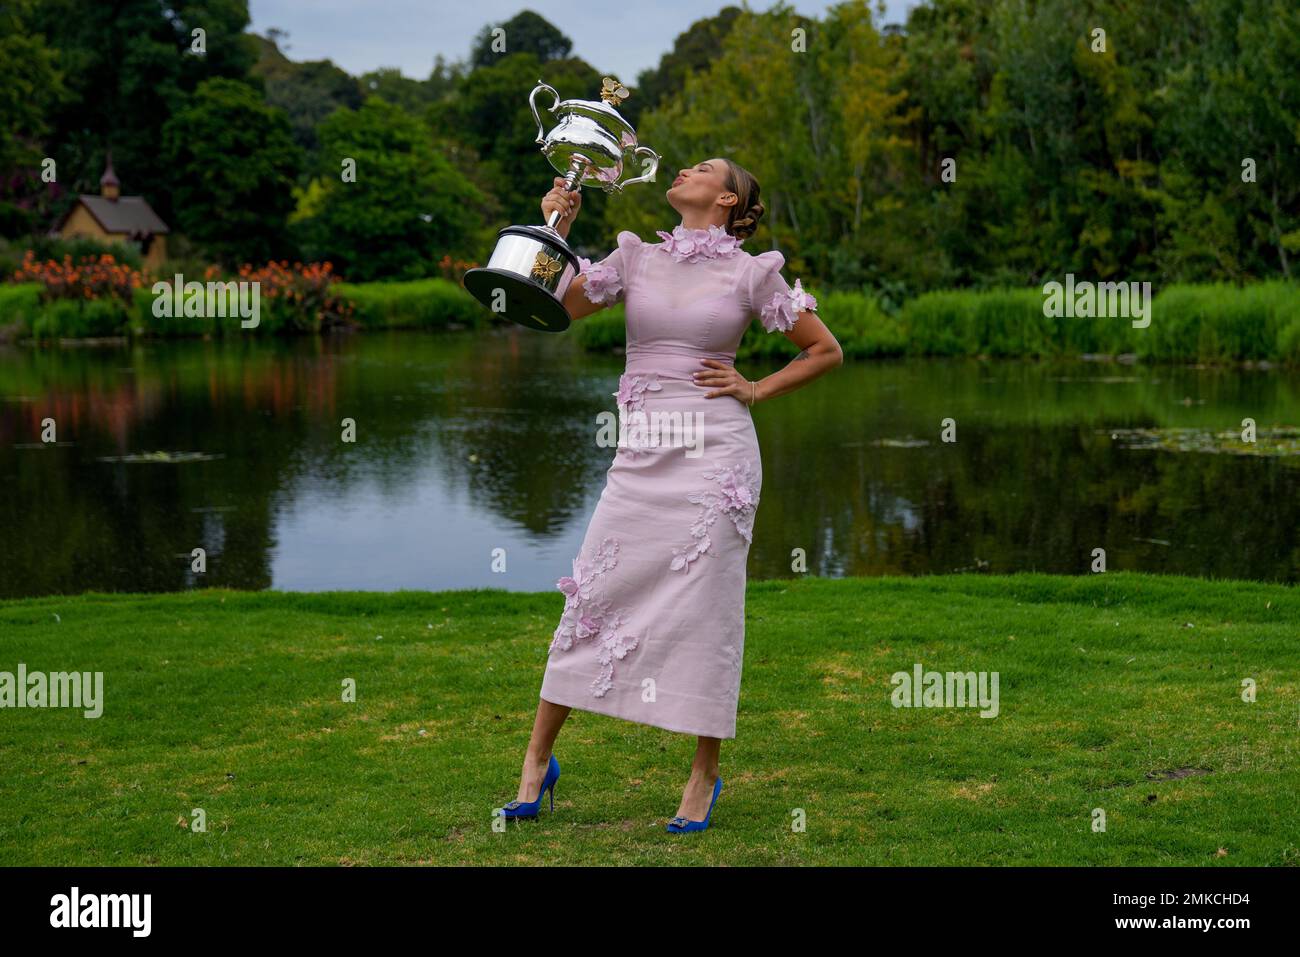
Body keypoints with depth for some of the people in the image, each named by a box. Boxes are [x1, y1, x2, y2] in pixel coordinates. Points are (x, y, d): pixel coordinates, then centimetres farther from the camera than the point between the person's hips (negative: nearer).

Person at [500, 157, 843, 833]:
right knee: (591, 597, 2)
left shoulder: (751, 273, 3)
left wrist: (755, 391, 1)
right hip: (641, 454, 3)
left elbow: (826, 351, 9)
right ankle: (537, 761, 12)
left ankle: (704, 775, 13)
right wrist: (556, 226, 1)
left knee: (704, 609, -1)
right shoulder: (637, 258, 11)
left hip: (714, 453, -3)